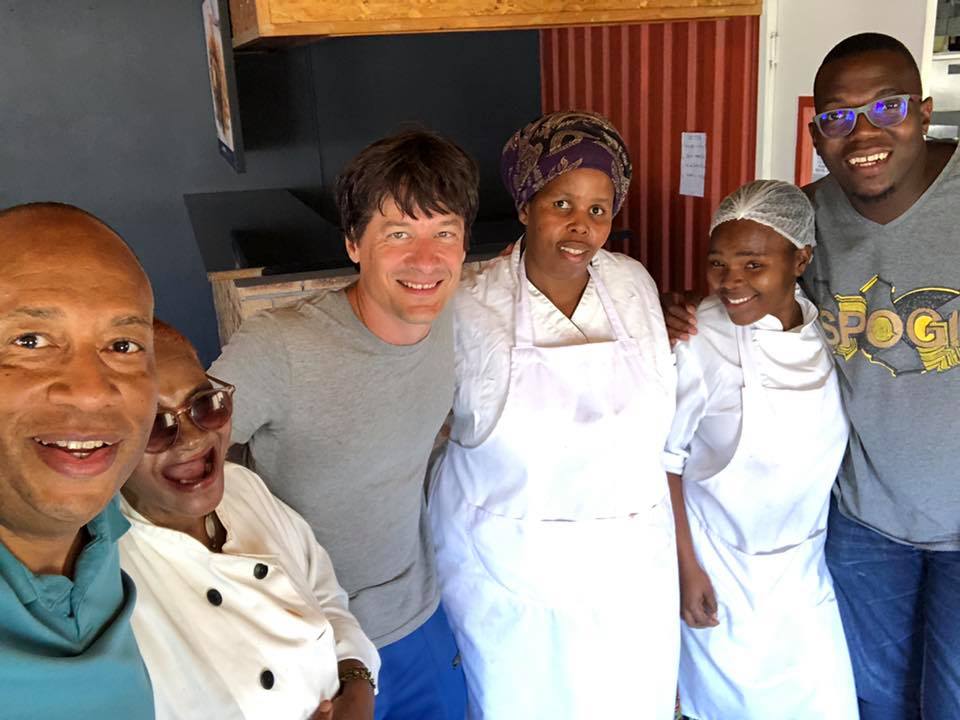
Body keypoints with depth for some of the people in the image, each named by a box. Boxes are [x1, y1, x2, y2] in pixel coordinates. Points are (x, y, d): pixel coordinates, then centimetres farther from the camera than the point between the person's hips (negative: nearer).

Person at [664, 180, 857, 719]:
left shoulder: (829, 332, -6)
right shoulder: (695, 342, -21)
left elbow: (829, 445, 7)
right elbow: (663, 461, -14)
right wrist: (685, 567, -12)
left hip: (804, 568, 4)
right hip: (720, 569, -4)